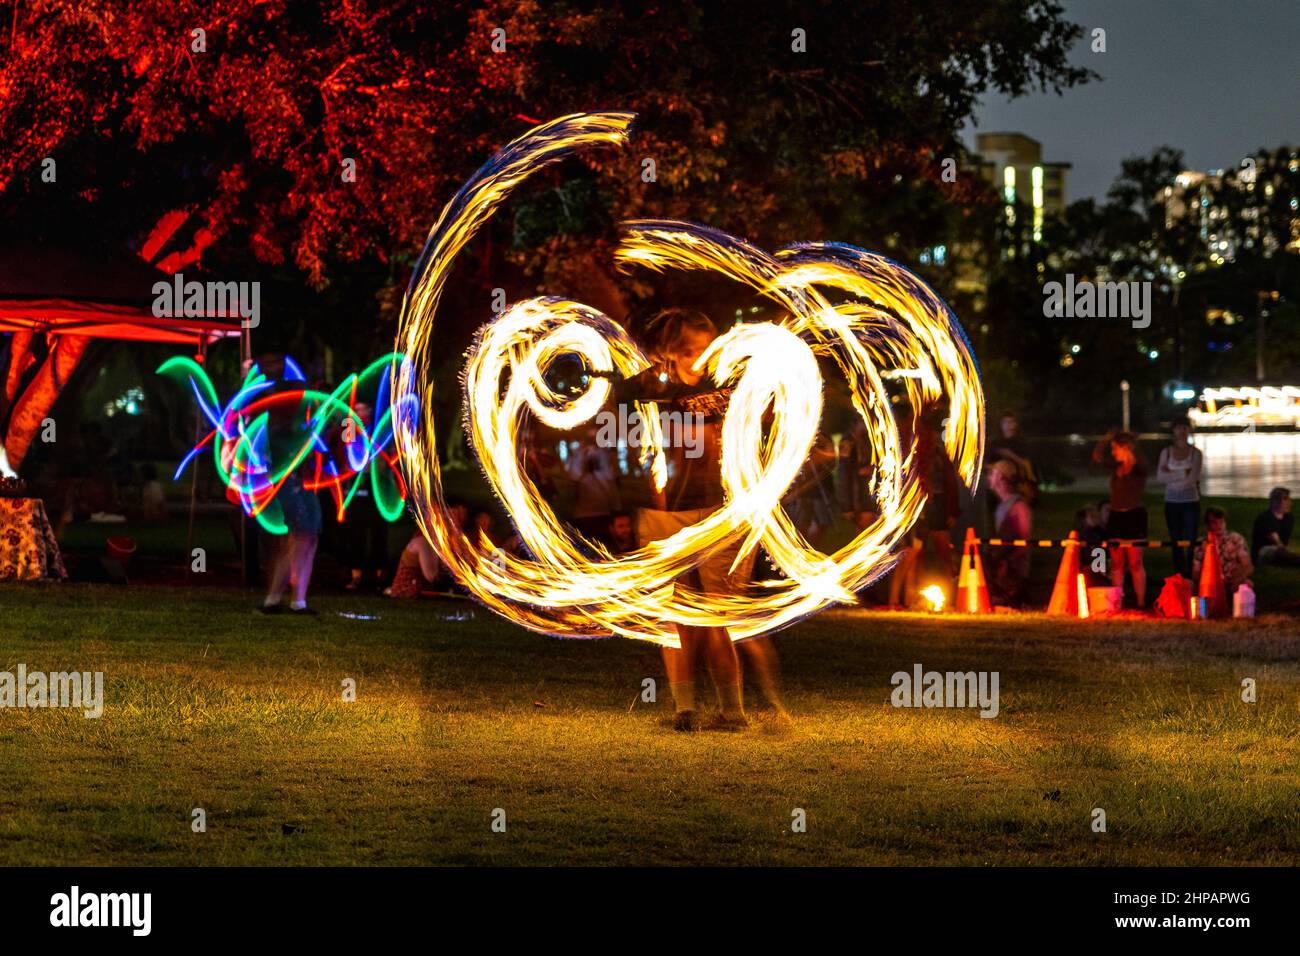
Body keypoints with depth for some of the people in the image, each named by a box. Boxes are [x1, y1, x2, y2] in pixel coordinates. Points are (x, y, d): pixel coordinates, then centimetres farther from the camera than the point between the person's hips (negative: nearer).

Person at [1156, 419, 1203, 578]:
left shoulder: (1195, 452, 1)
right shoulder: (1167, 452, 7)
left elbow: (1192, 479, -9)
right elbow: (1160, 477, -3)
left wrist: (1171, 477, -5)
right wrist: (1182, 474, -9)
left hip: (1191, 501, -2)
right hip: (1172, 503, 2)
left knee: (1190, 542, -8)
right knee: (1176, 542, 5)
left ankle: (1191, 576, -7)